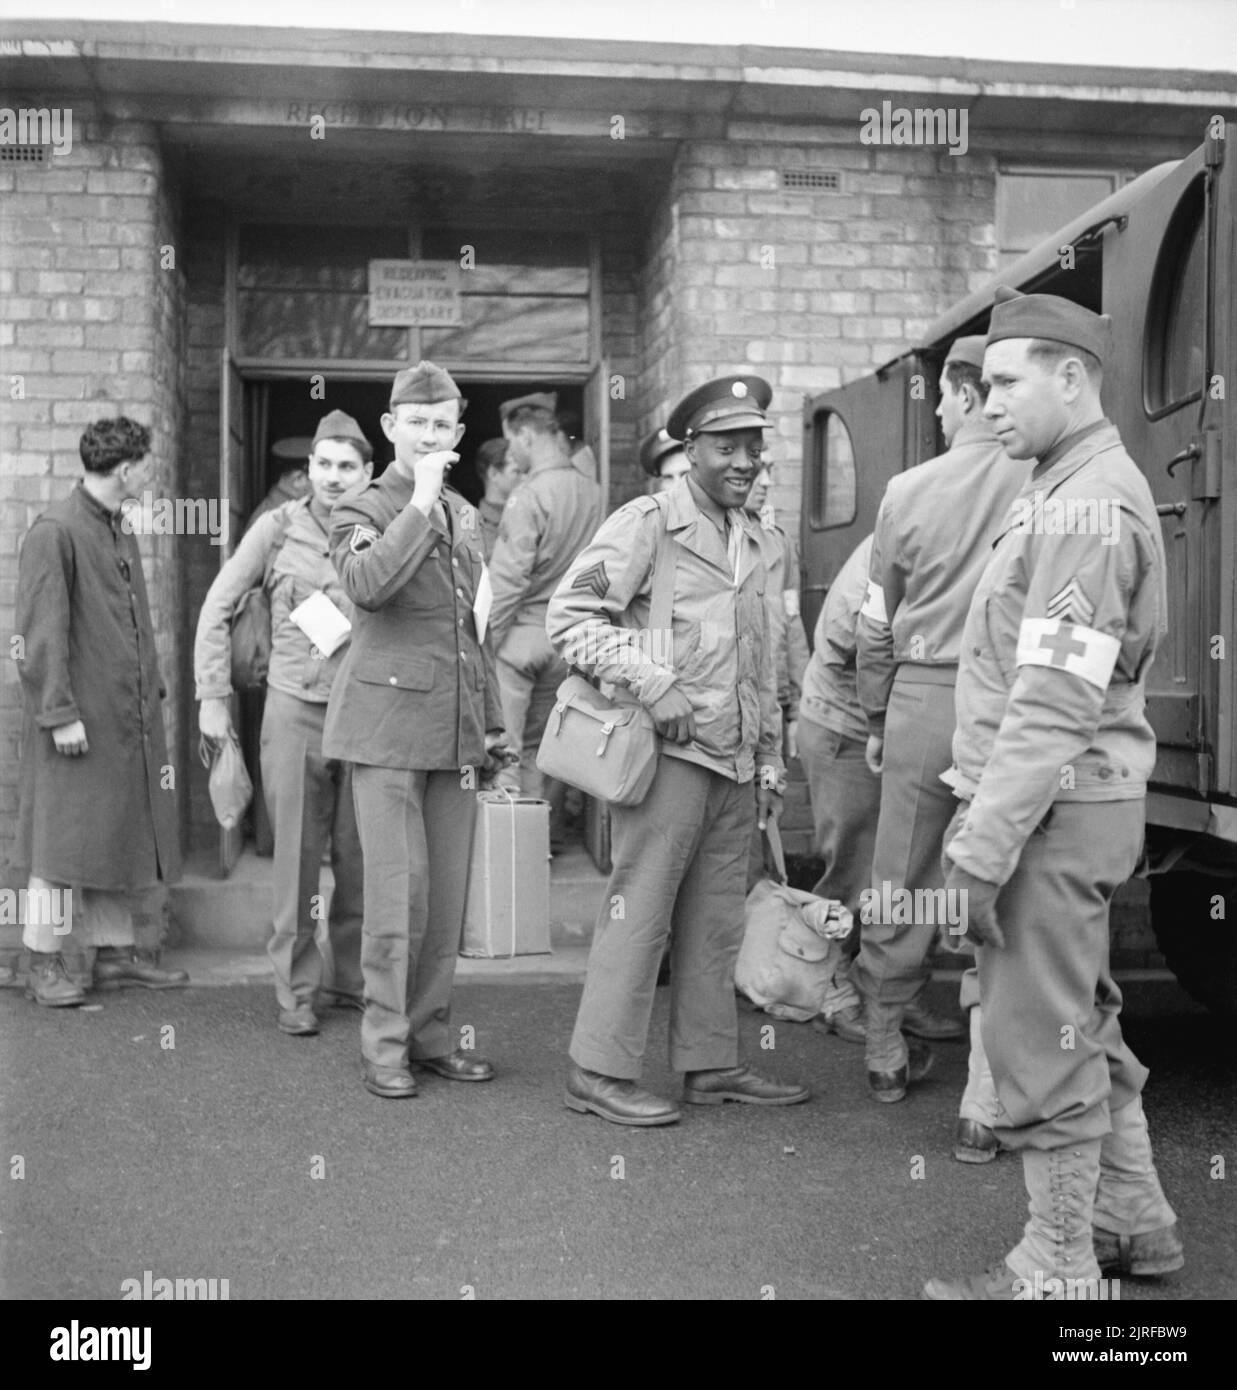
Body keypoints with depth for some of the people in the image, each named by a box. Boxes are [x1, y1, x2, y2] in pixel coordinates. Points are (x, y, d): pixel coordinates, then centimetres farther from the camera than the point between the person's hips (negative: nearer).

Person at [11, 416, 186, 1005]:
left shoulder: (121, 532, 15)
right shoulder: (54, 531, -12)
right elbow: (41, 632, -16)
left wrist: (153, 691, 16)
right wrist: (60, 712, -19)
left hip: (128, 718, 8)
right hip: (78, 719, -8)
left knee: (119, 833, 13)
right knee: (64, 836, -1)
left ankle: (115, 953, 22)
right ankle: (45, 965, 9)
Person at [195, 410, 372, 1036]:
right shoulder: (277, 528, -2)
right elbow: (217, 608, 3)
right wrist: (212, 696, 1)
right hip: (295, 709, -1)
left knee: (359, 856, 9)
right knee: (297, 854, 3)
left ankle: (354, 978, 24)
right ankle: (296, 990, 14)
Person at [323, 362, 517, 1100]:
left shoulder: (466, 515, 17)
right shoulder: (362, 510, -1)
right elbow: (367, 584, -25)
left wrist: (493, 725, 18)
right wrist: (419, 501, -16)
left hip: (457, 729, 6)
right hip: (389, 724, -5)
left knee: (449, 894, 8)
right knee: (398, 894, -4)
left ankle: (430, 1032, 20)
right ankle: (385, 1044, 9)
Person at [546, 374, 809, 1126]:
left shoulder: (751, 539, 17)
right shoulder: (647, 523, -7)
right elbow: (569, 614, -13)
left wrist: (771, 758, 19)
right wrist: (651, 682, -20)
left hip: (734, 761, 8)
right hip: (669, 750, -7)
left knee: (718, 921, 12)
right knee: (640, 913, -4)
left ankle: (712, 1065, 23)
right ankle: (601, 1072, 6)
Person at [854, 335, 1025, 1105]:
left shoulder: (910, 489, -1)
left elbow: (878, 626, 5)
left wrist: (877, 720, 16)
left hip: (925, 699, 1)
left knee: (901, 884, 11)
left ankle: (888, 1050, 19)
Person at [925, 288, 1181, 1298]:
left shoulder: (1088, 505, -16)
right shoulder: (1078, 490, 17)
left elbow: (1054, 703, -23)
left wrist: (986, 848, -22)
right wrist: (982, 817, 17)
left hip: (1055, 808, -10)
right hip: (1077, 800, 10)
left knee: (1040, 1045, 0)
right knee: (1082, 1026, 20)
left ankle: (1057, 1269, 13)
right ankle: (1134, 1222, 34)